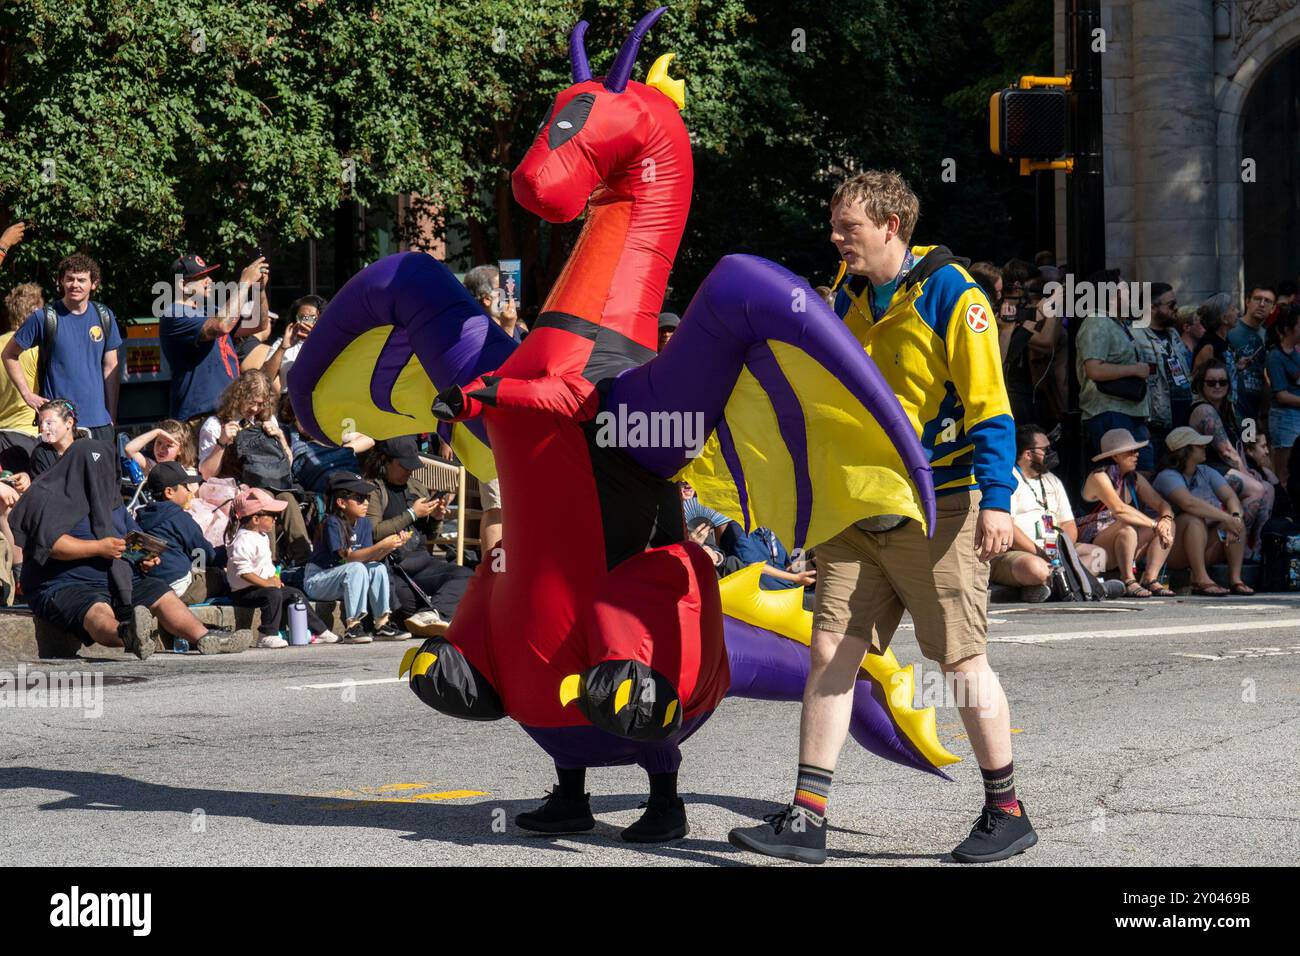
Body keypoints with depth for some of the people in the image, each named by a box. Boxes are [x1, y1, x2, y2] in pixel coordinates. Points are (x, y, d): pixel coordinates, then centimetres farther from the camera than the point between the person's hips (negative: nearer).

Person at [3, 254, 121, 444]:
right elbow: (9, 355, 5)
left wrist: (112, 417, 7)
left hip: (99, 422, 3)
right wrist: (27, 394, -3)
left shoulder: (104, 316, 7)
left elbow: (110, 368, 11)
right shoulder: (44, 318, -4)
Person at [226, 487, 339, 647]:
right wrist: (266, 583, -31)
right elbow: (243, 571, -30)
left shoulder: (262, 537, 14)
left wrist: (274, 579, 9)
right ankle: (267, 636, -32)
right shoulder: (243, 540, -21)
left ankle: (320, 631, 24)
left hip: (265, 584, 11)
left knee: (295, 594, 13)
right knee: (273, 595, -34)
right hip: (244, 591, -11)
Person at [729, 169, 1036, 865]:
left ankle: (1007, 813, 13)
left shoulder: (949, 292, -9)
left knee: (962, 658, -1)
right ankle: (807, 819, 2)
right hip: (857, 512, 7)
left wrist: (996, 500, -19)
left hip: (936, 511, -7)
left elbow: (989, 404, -12)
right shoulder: (849, 294, 12)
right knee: (829, 652, 0)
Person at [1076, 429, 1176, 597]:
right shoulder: (1099, 477, -14)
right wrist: (1154, 524, -26)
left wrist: (1166, 519, -20)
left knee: (1168, 525, -8)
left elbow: (1161, 504, 4)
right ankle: (1128, 582, -29)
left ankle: (1150, 579, -17)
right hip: (1094, 544, -8)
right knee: (1127, 527, -37)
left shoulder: (1134, 479, 11)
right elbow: (1119, 509, -28)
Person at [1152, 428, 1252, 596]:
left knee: (1237, 521, -13)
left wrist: (1235, 517, -24)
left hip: (1207, 546, 7)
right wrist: (1225, 518, -31)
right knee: (1195, 519, -33)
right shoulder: (1168, 477, -13)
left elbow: (1231, 497, -2)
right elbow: (1189, 503, -31)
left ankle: (1235, 578, -19)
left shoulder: (1206, 473, 11)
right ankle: (1200, 579, -38)